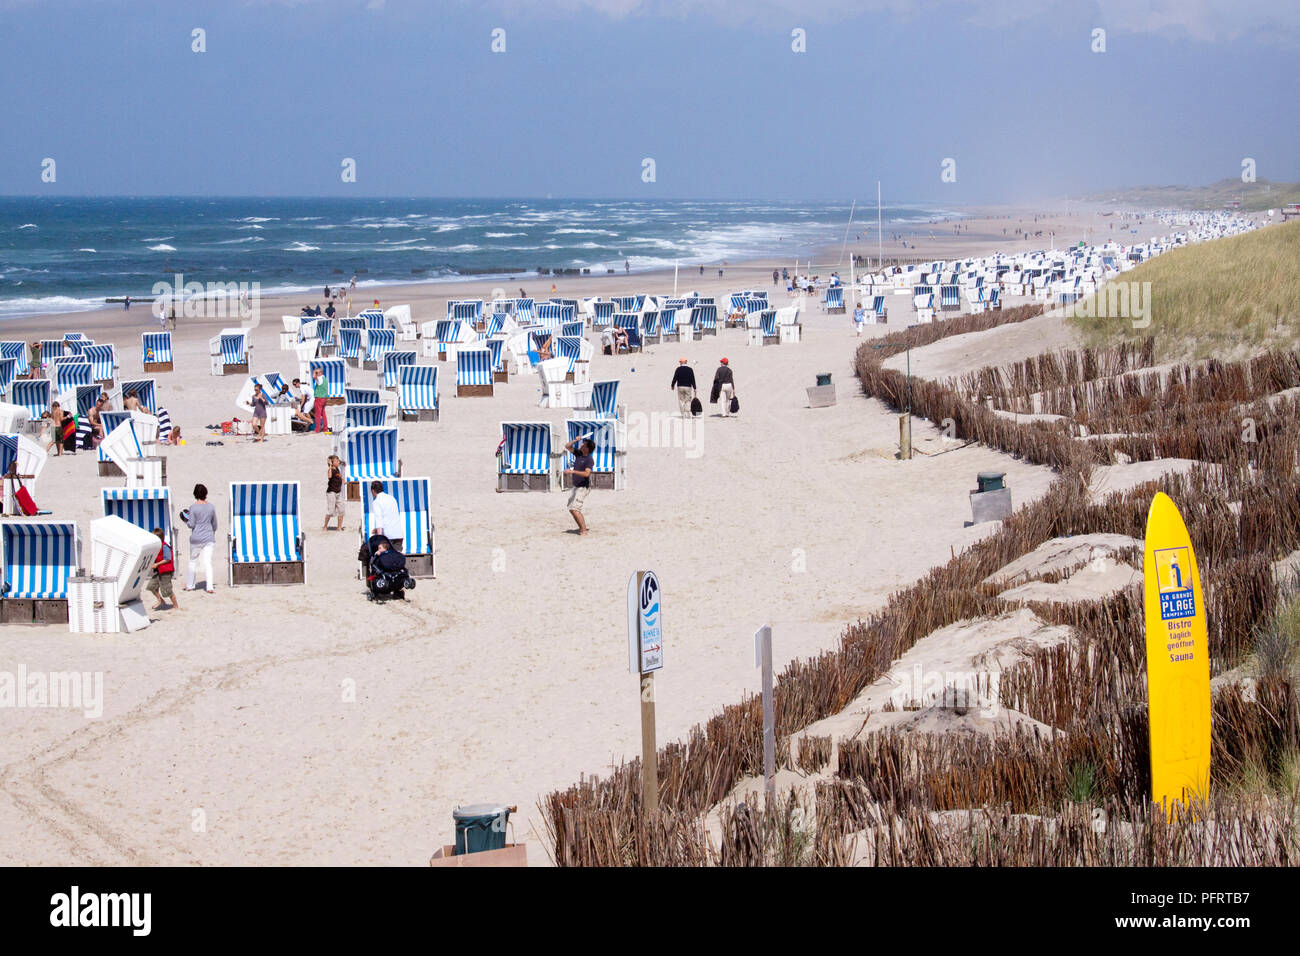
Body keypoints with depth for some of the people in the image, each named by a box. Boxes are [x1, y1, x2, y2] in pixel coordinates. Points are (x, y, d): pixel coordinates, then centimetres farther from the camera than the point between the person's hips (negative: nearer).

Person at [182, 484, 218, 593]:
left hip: (196, 539, -2)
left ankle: (189, 585, 21)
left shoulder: (193, 507, -9)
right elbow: (214, 525, 11)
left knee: (193, 561, 13)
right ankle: (210, 587, -12)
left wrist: (186, 521, 9)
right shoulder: (211, 507, 2)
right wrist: (213, 535, 27)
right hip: (209, 538, 2)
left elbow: (191, 524, -12)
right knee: (207, 562, -1)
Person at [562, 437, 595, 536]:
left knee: (575, 509, -19)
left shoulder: (589, 460, -19)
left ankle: (584, 530, -19)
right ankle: (581, 527, 22)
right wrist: (575, 440, -5)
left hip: (584, 487, -10)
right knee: (571, 508, 16)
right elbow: (567, 447, 11)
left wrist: (572, 471, -37)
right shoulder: (578, 454, 6)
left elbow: (586, 473, -32)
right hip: (576, 487, 10)